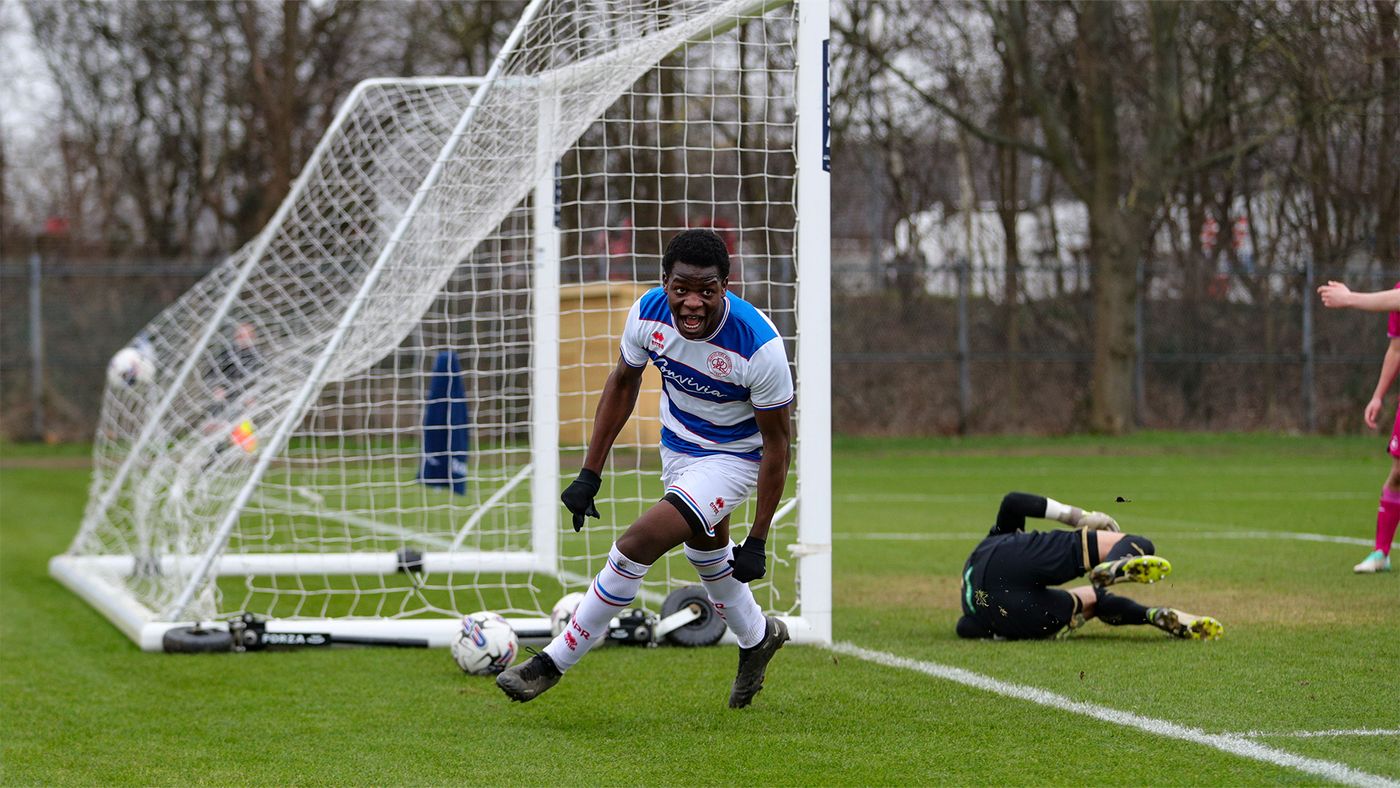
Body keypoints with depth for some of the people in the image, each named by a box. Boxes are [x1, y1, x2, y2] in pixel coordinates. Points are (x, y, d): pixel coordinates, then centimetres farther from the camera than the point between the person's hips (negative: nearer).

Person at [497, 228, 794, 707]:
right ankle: (757, 638, 54)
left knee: (639, 543, -20)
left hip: (733, 457, -6)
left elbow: (777, 443, -20)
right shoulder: (649, 313, -19)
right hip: (676, 446, 6)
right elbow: (623, 382, 2)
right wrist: (590, 473, 2)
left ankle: (554, 662, -7)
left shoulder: (757, 345, -32)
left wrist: (757, 540, -17)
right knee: (706, 555, 25)